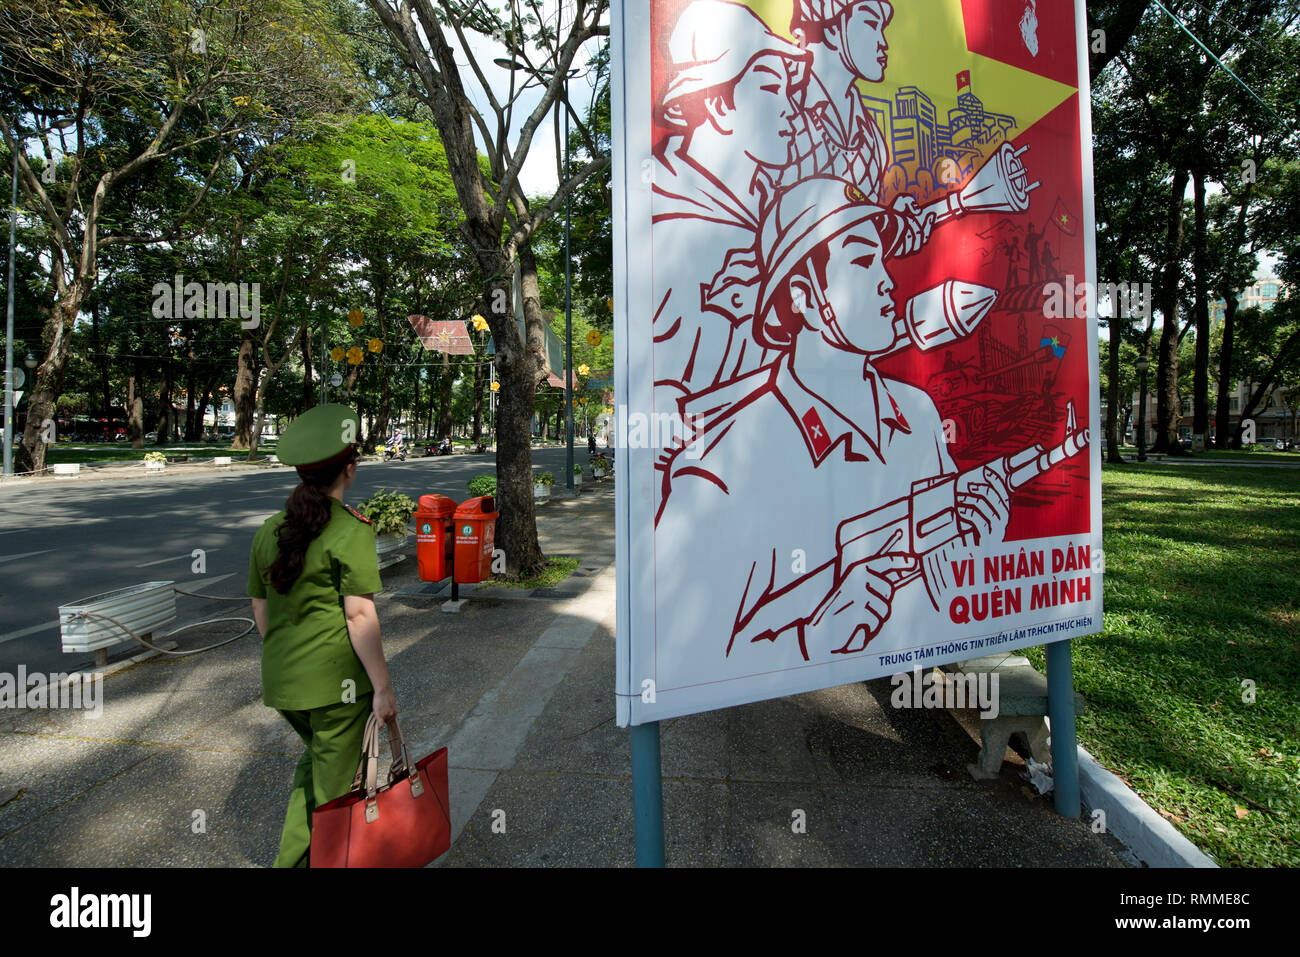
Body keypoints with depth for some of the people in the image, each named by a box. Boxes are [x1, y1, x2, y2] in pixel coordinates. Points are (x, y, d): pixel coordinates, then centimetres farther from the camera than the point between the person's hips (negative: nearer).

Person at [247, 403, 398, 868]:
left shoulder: (269, 531, 5)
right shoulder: (352, 531, -16)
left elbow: (260, 609, 11)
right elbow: (360, 616, -20)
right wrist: (382, 686, -14)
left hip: (280, 680, 7)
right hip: (335, 681, -7)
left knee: (316, 759, 29)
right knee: (335, 784, 11)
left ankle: (291, 857, 32)